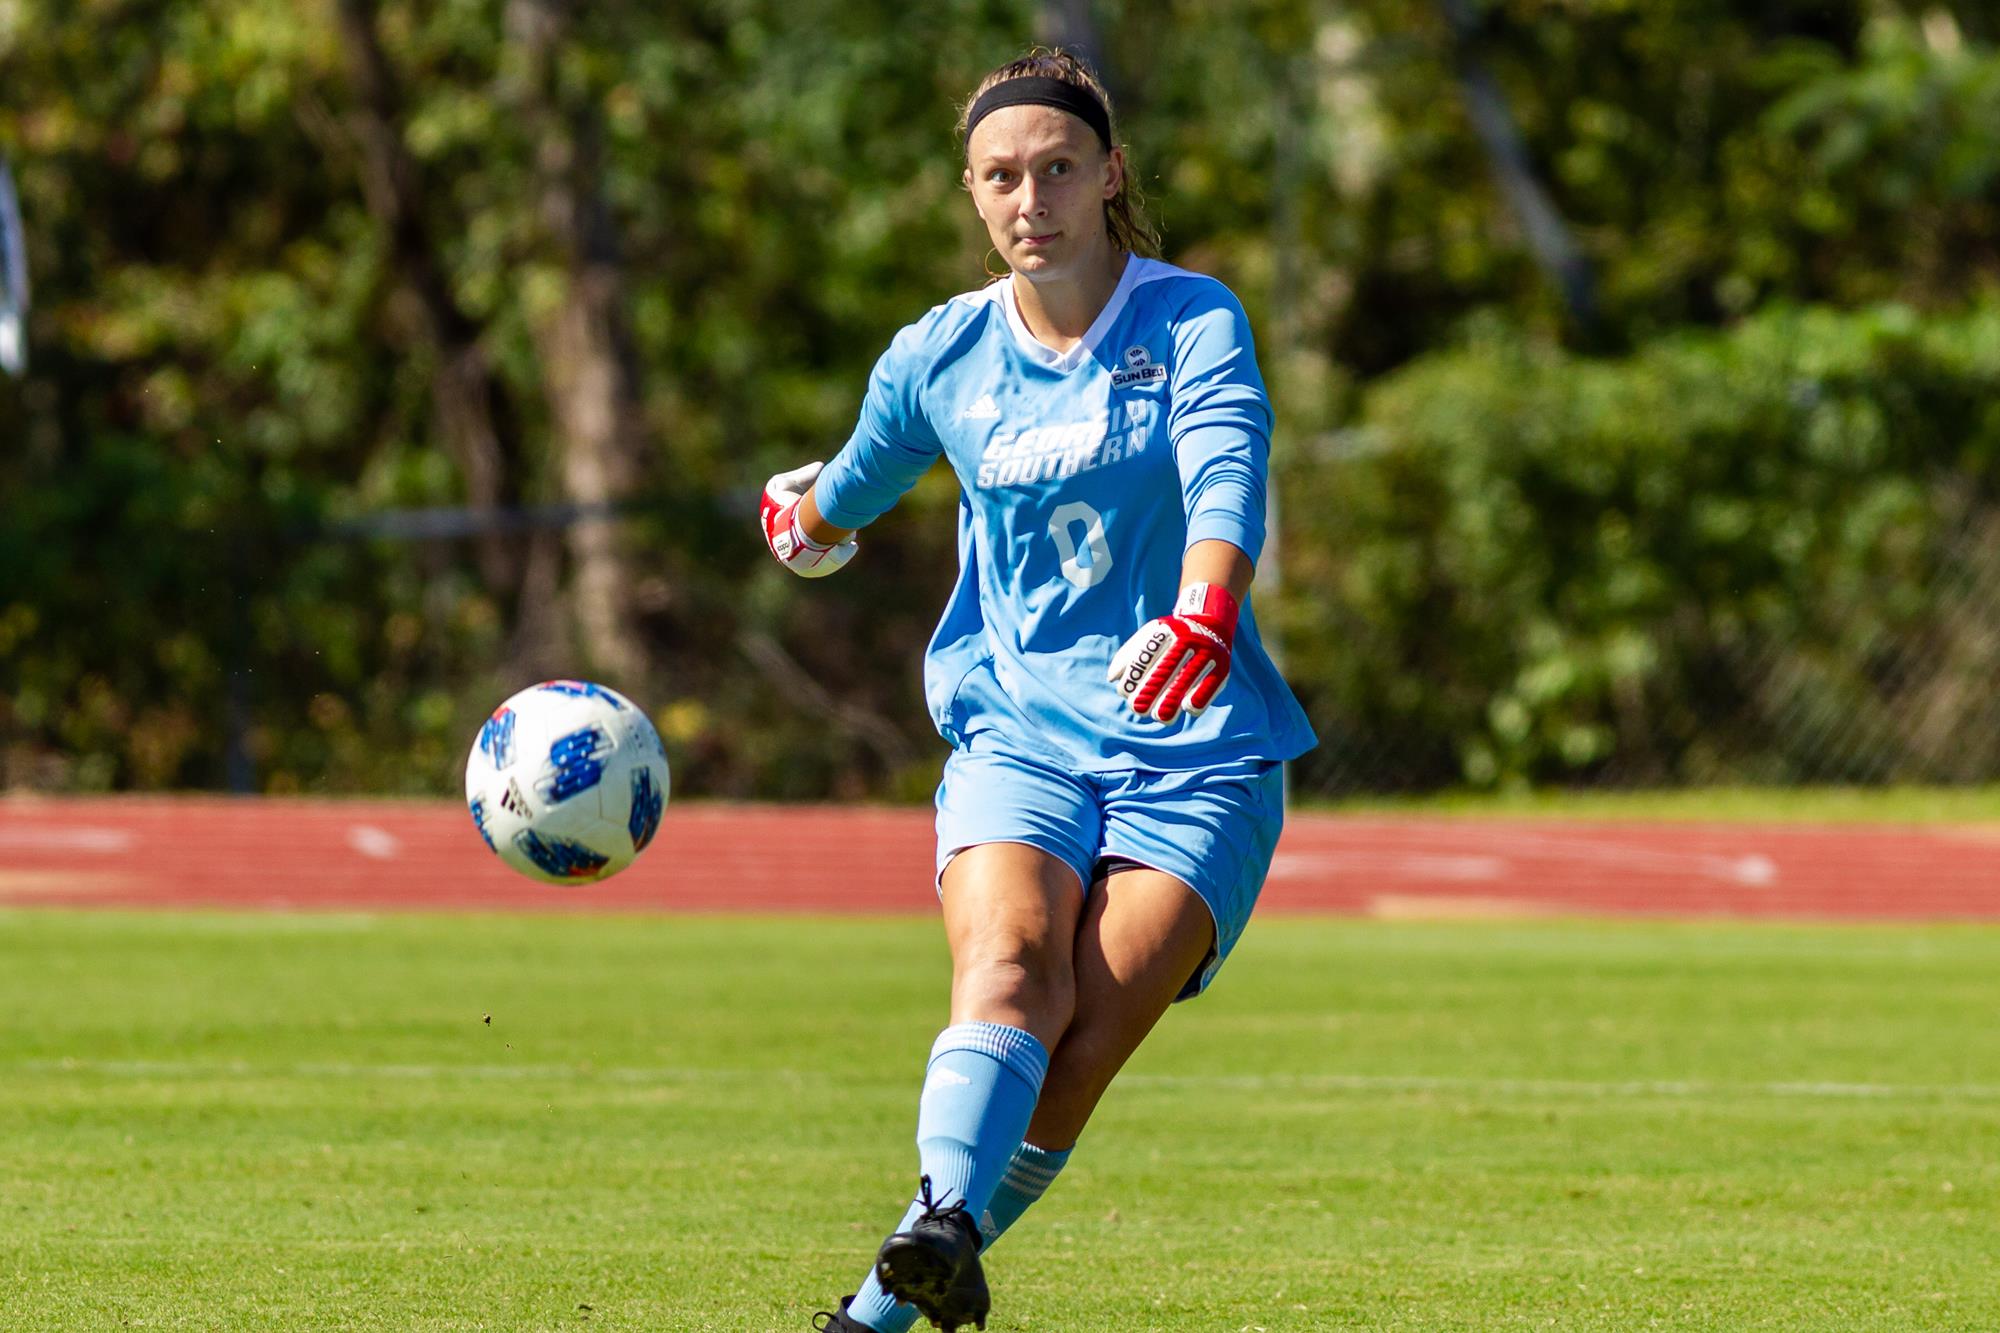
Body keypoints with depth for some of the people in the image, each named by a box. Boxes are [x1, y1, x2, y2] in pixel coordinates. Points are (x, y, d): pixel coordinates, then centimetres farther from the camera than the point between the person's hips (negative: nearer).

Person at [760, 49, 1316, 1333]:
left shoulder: (1193, 323, -5)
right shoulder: (938, 358, 6)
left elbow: (1229, 476, -24)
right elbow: (854, 487, 29)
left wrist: (1204, 613, -44)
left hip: (1198, 754, -2)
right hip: (1018, 732, 2)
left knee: (1080, 1058, -17)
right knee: (1012, 972, -29)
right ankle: (942, 1223, -49)